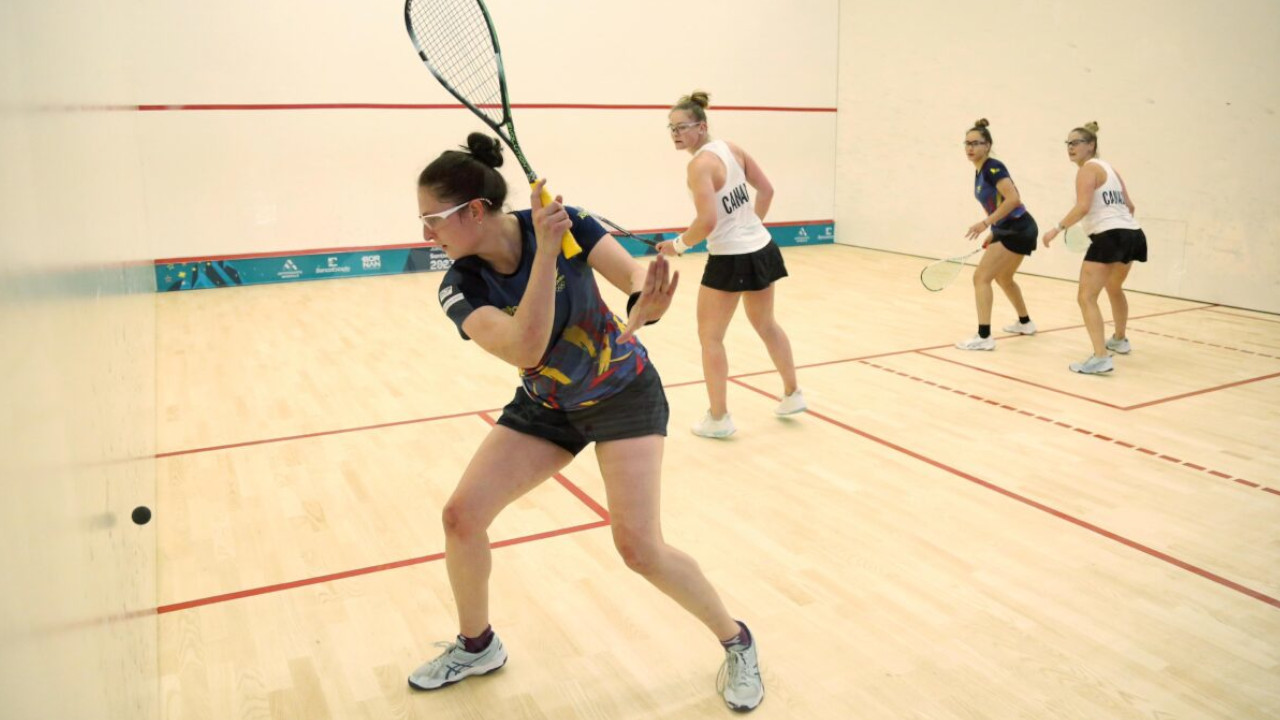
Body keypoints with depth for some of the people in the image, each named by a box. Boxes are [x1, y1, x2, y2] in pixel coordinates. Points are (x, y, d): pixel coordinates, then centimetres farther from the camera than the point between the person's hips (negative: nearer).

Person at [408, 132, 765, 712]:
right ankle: (476, 646, 24)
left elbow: (637, 274, -23)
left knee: (638, 546, -13)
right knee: (461, 516, -4)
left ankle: (736, 642, 13)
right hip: (545, 406, 4)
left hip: (624, 394, -3)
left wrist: (645, 305, -47)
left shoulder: (564, 222, -23)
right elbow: (524, 349, -34)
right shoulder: (460, 290, -18)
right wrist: (545, 251, -43)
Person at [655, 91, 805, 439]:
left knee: (710, 336, 7)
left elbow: (707, 222, -27)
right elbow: (766, 190, 11)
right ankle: (793, 394, 40)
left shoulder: (700, 165, -19)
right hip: (762, 249, 8)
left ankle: (718, 418, 12)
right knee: (767, 325, 25)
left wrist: (678, 245, -12)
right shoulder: (731, 148, 5)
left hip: (731, 260, -8)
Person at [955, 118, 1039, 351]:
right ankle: (1025, 323, 47)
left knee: (981, 277, -15)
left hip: (1018, 230, -10)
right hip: (1010, 230, 10)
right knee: (1003, 278, 27)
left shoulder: (993, 168, -18)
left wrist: (985, 223, -32)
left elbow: (1013, 199, -28)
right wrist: (993, 233, 14)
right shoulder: (979, 172, 10)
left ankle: (984, 337, -16)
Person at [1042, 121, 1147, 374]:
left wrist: (1057, 229, -14)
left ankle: (1101, 358, -24)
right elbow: (1129, 205, 23)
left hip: (1109, 237, -10)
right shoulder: (1109, 168, 21)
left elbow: (1083, 207, -19)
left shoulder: (1088, 169, -6)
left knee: (1086, 297, -13)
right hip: (1132, 234, 10)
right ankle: (1119, 340, 50)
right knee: (1114, 288, 32)